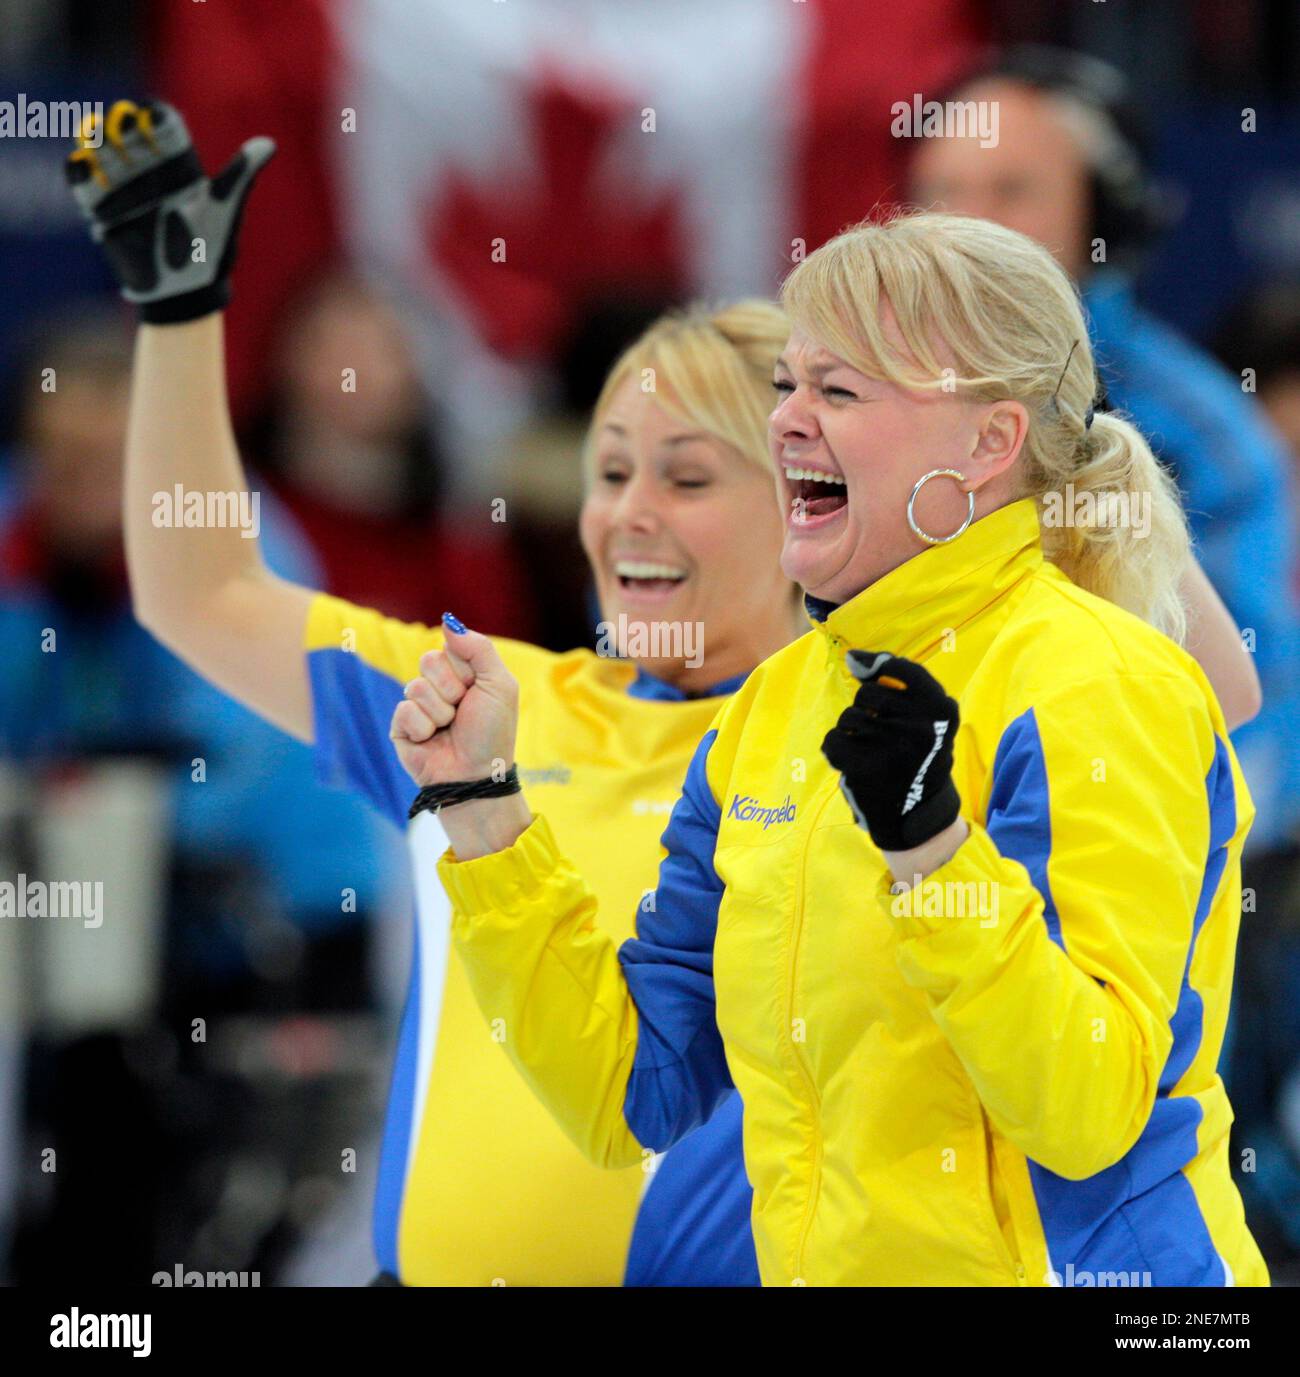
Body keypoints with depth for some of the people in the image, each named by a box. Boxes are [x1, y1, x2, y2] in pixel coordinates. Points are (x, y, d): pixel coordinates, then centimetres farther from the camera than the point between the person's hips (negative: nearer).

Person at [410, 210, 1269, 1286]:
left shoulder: (1098, 691, -11)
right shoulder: (773, 707, 10)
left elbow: (1091, 1118, -19)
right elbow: (633, 1099, 10)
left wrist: (928, 846, -28)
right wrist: (478, 802, 7)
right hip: (824, 1265, 7)